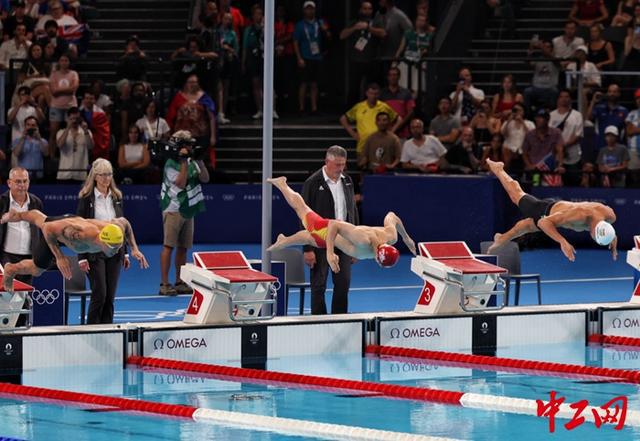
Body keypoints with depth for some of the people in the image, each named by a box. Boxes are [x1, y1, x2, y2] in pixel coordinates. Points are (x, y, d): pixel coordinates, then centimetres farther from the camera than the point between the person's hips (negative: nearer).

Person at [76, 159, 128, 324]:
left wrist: (125, 253, 12)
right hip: (95, 252, -5)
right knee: (99, 294, -9)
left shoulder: (116, 197, 9)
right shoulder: (86, 198, -6)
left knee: (110, 295, 4)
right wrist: (82, 257, -13)